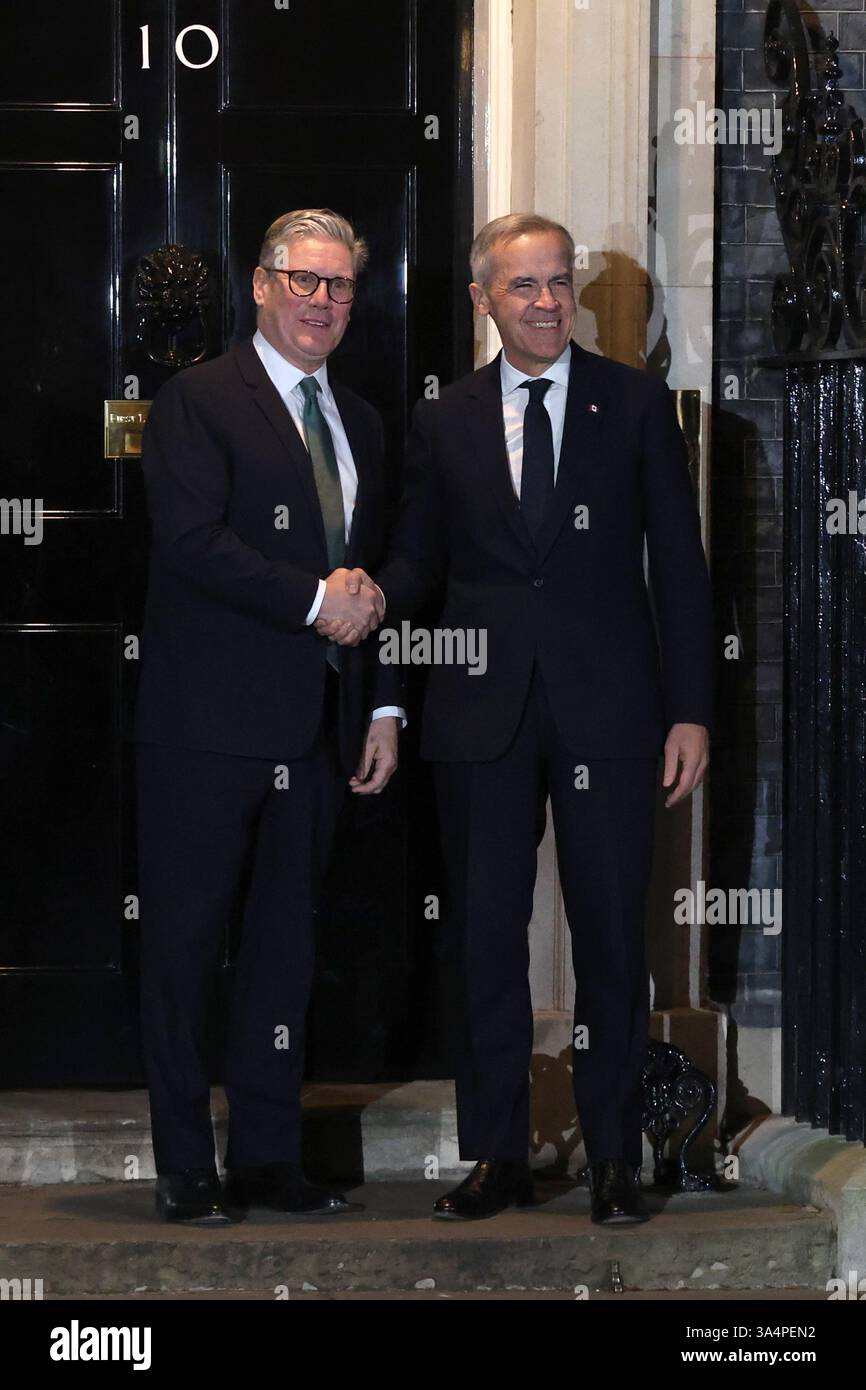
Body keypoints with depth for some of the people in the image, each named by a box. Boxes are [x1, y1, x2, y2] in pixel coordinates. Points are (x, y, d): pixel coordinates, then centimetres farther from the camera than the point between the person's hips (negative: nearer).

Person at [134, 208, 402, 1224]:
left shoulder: (358, 422, 18)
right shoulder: (198, 401, -4)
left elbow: (375, 577, 21)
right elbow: (191, 539, -16)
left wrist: (384, 706, 11)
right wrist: (314, 599, -15)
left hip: (315, 725, 7)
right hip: (208, 721, -7)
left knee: (284, 940, 9)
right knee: (185, 940, -2)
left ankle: (267, 1157, 15)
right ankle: (185, 1167, 3)